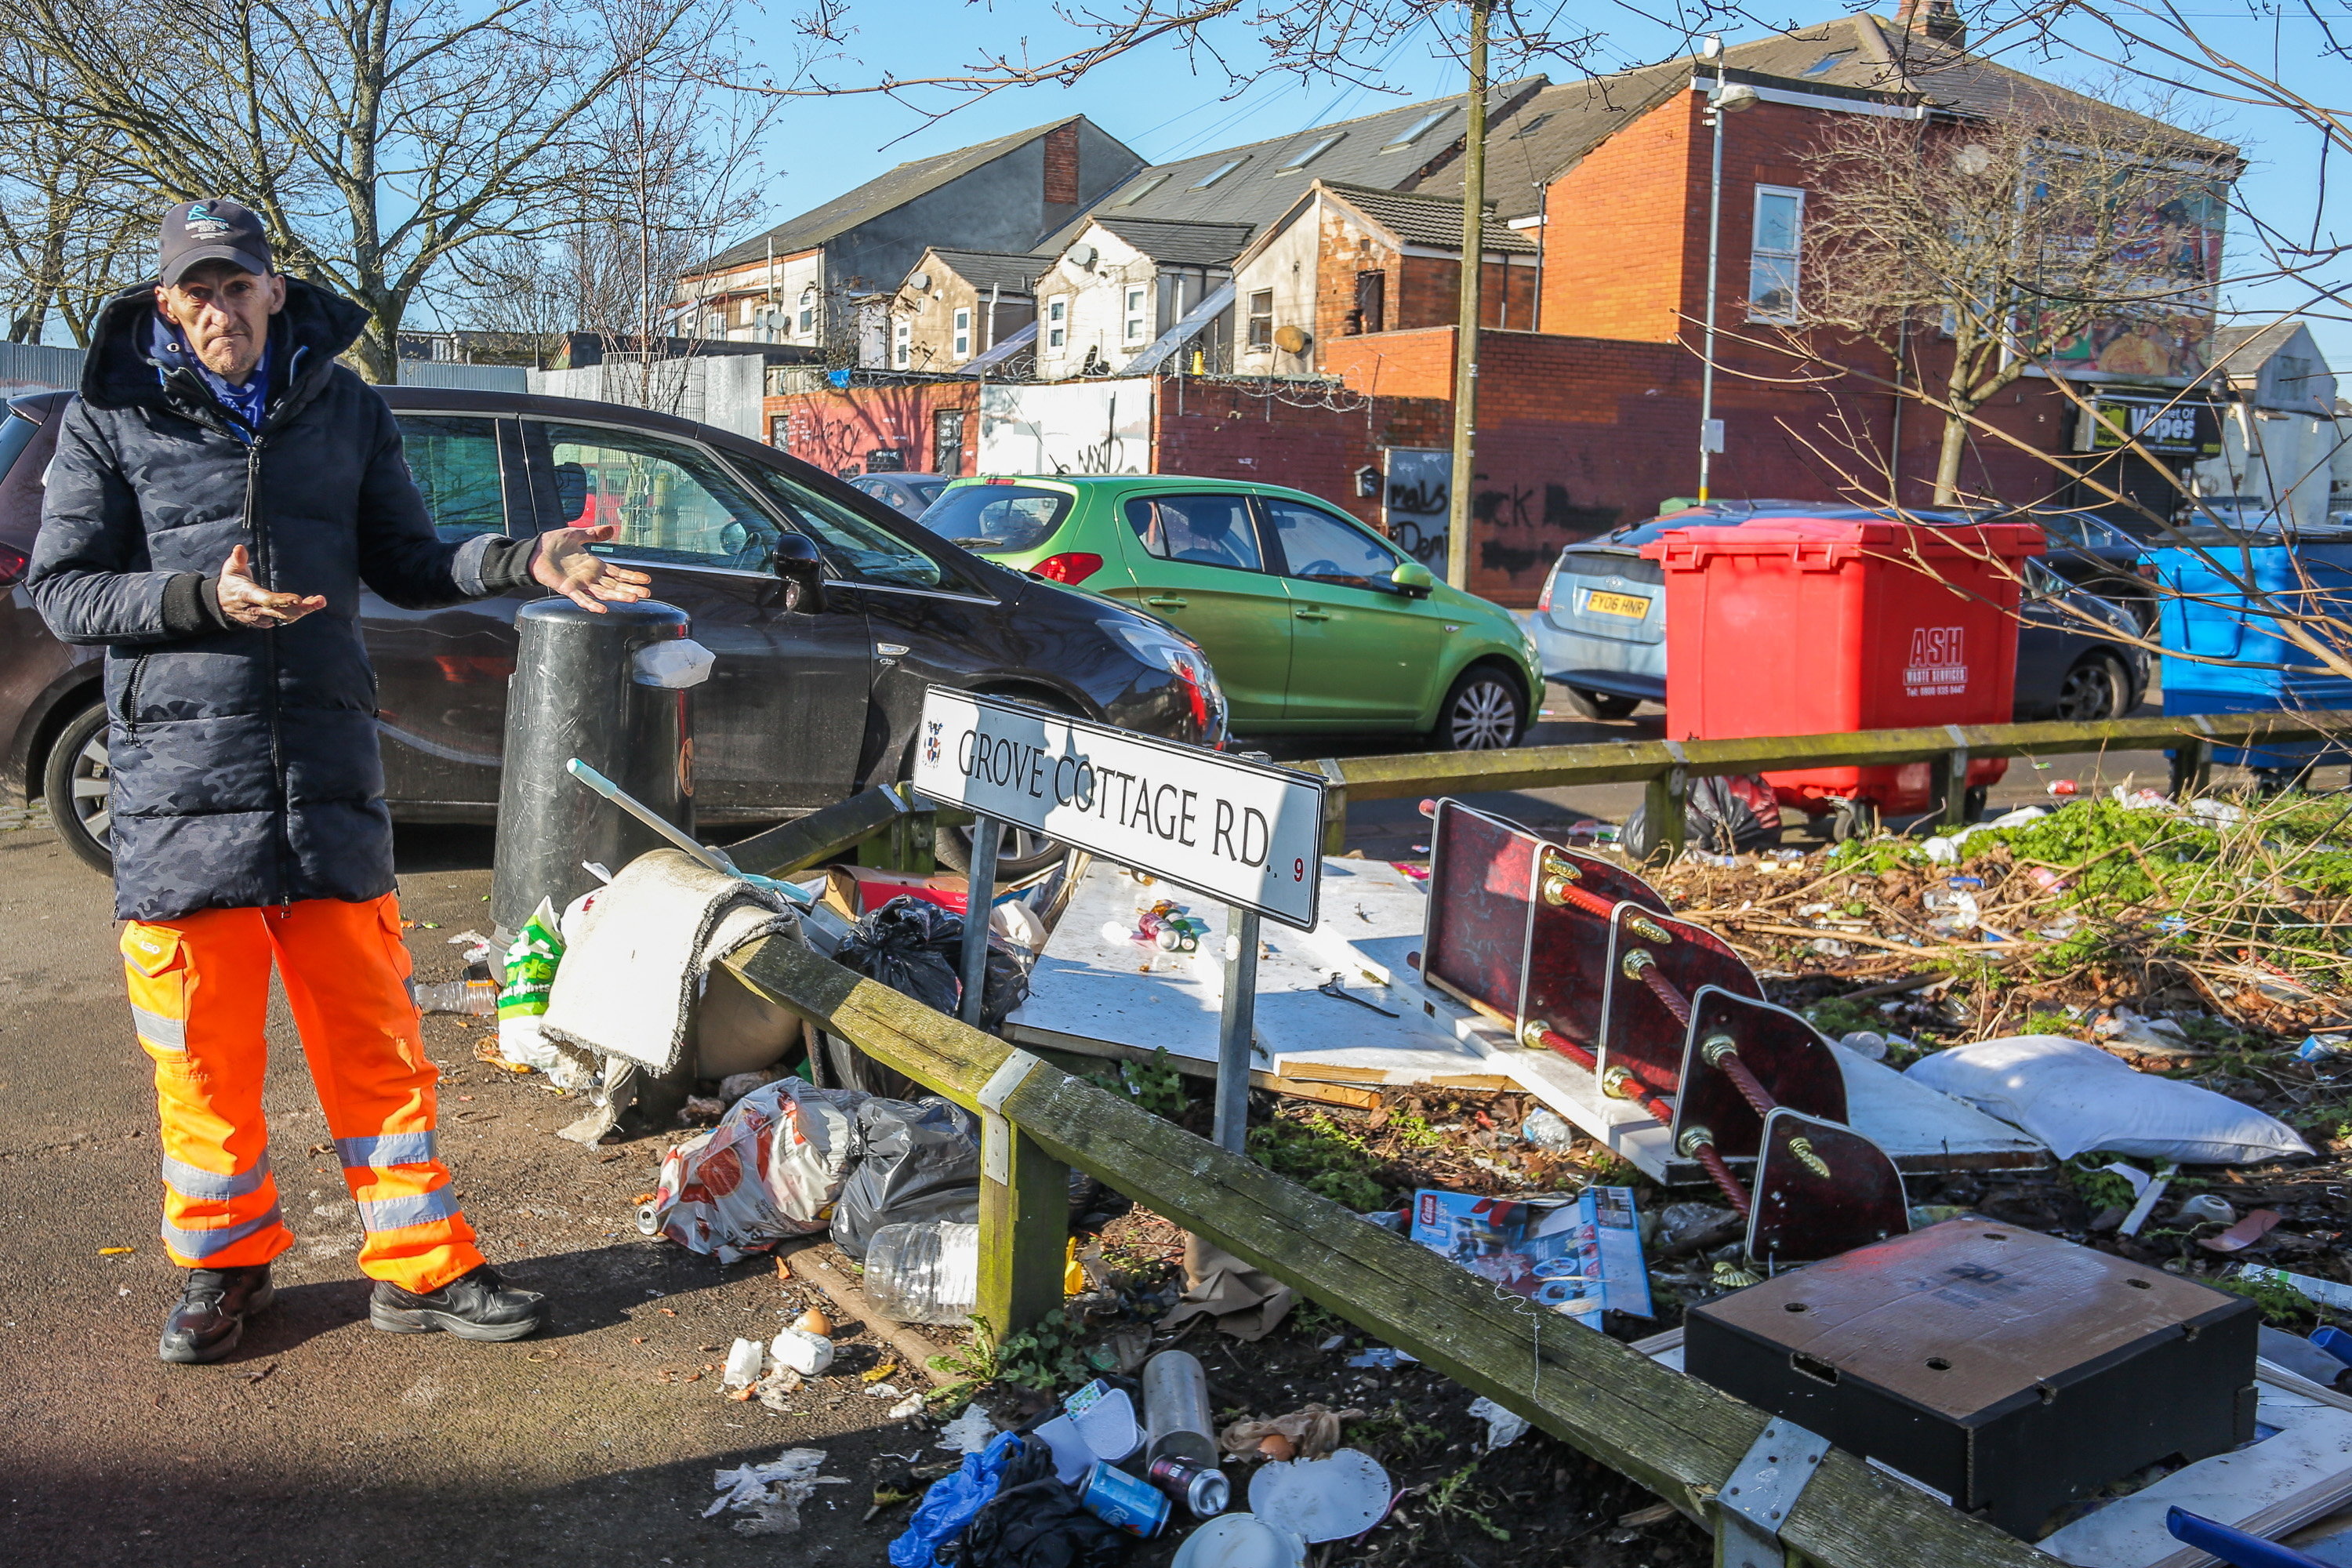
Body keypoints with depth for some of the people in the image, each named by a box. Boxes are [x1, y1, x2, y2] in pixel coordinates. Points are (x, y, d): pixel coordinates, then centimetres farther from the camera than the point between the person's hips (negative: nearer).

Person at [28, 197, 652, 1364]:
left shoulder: (345, 409, 9)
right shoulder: (112, 422, 2)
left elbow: (404, 566, 13)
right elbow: (60, 589, 0)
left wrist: (522, 561, -5)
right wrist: (204, 598, -17)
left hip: (329, 780, 2)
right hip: (179, 785, -2)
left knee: (374, 1039, 7)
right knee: (205, 1054, 7)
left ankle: (421, 1269, 17)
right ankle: (223, 1265, 27)